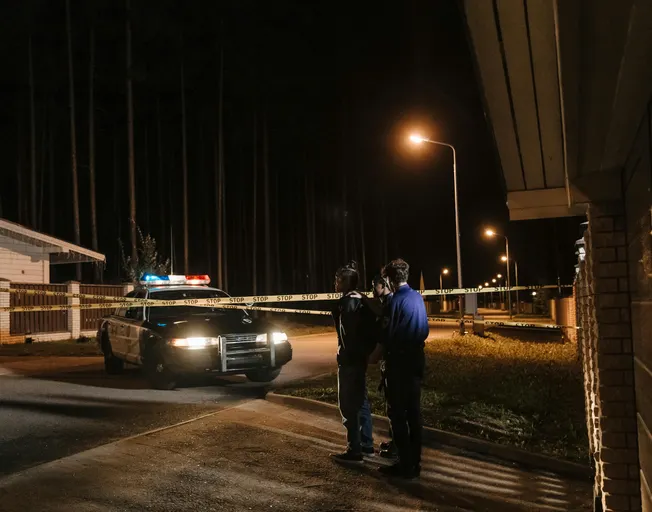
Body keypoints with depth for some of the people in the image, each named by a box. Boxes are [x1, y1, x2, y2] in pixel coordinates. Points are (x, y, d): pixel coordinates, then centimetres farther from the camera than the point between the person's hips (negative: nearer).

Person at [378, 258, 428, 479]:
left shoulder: (396, 301, -16)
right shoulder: (418, 297, 5)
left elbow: (390, 335, -12)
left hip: (399, 361, -7)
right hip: (416, 358, 7)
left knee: (397, 413, 1)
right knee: (413, 411, 13)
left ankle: (406, 464, 4)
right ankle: (415, 461, 20)